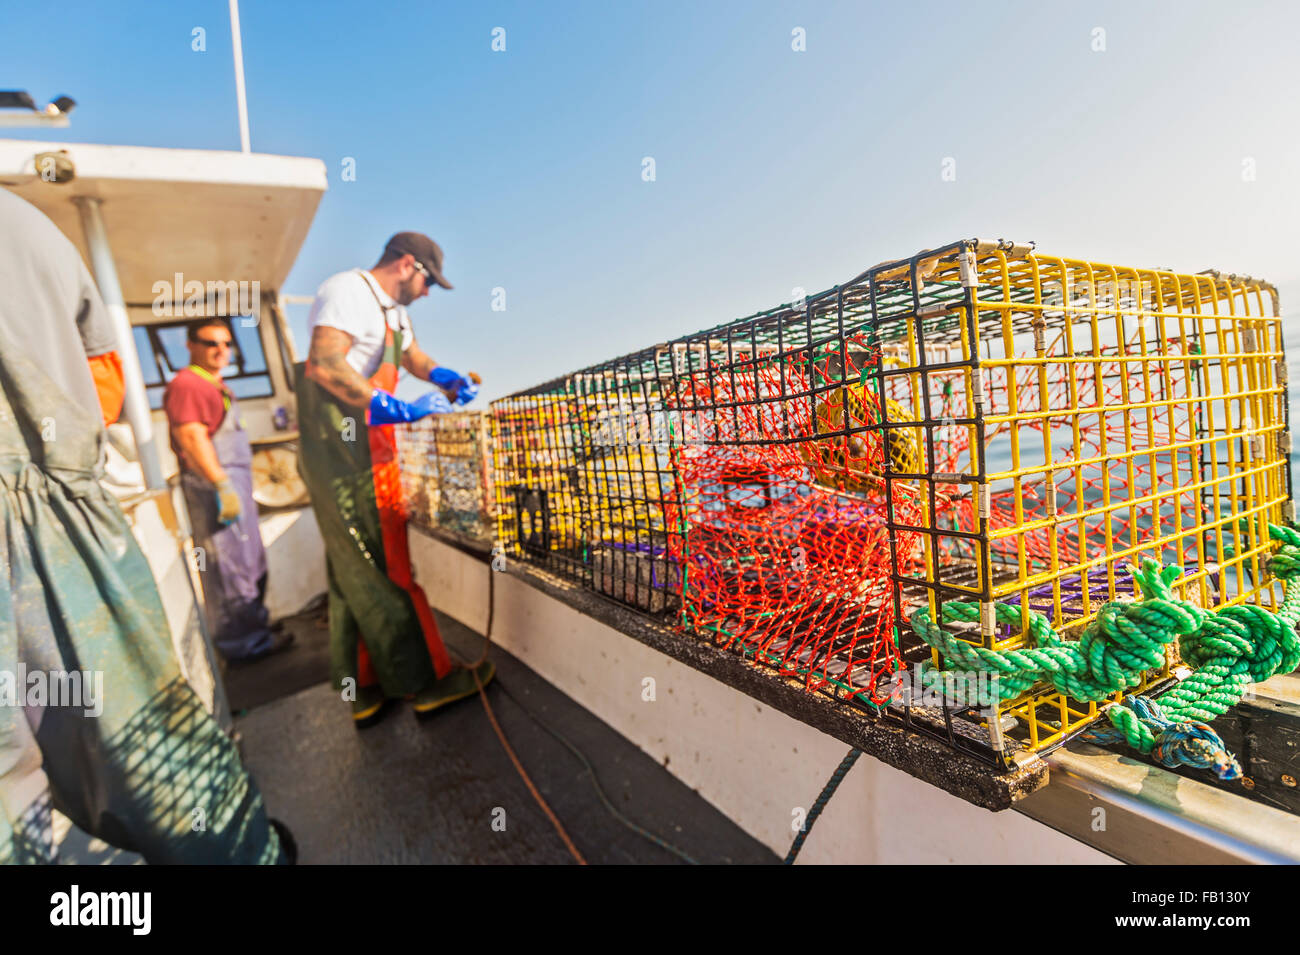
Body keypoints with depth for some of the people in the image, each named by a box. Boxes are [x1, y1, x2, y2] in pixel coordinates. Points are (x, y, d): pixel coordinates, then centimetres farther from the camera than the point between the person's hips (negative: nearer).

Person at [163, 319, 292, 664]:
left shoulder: (215, 385, 19)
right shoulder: (186, 384, -11)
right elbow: (193, 438, -21)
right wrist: (223, 486, -25)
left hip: (233, 481, 11)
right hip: (212, 485, -10)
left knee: (251, 564, 17)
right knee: (228, 567, -4)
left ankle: (256, 630, 30)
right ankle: (243, 645, 5)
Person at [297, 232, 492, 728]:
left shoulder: (392, 310, 21)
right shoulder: (347, 291, -10)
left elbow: (413, 355, 37)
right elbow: (326, 364, -24)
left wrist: (447, 378, 16)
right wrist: (399, 409, -27)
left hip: (369, 442, 10)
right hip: (339, 441, -10)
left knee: (355, 570, 11)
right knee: (382, 564, -6)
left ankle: (367, 689, 20)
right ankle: (428, 680, 4)